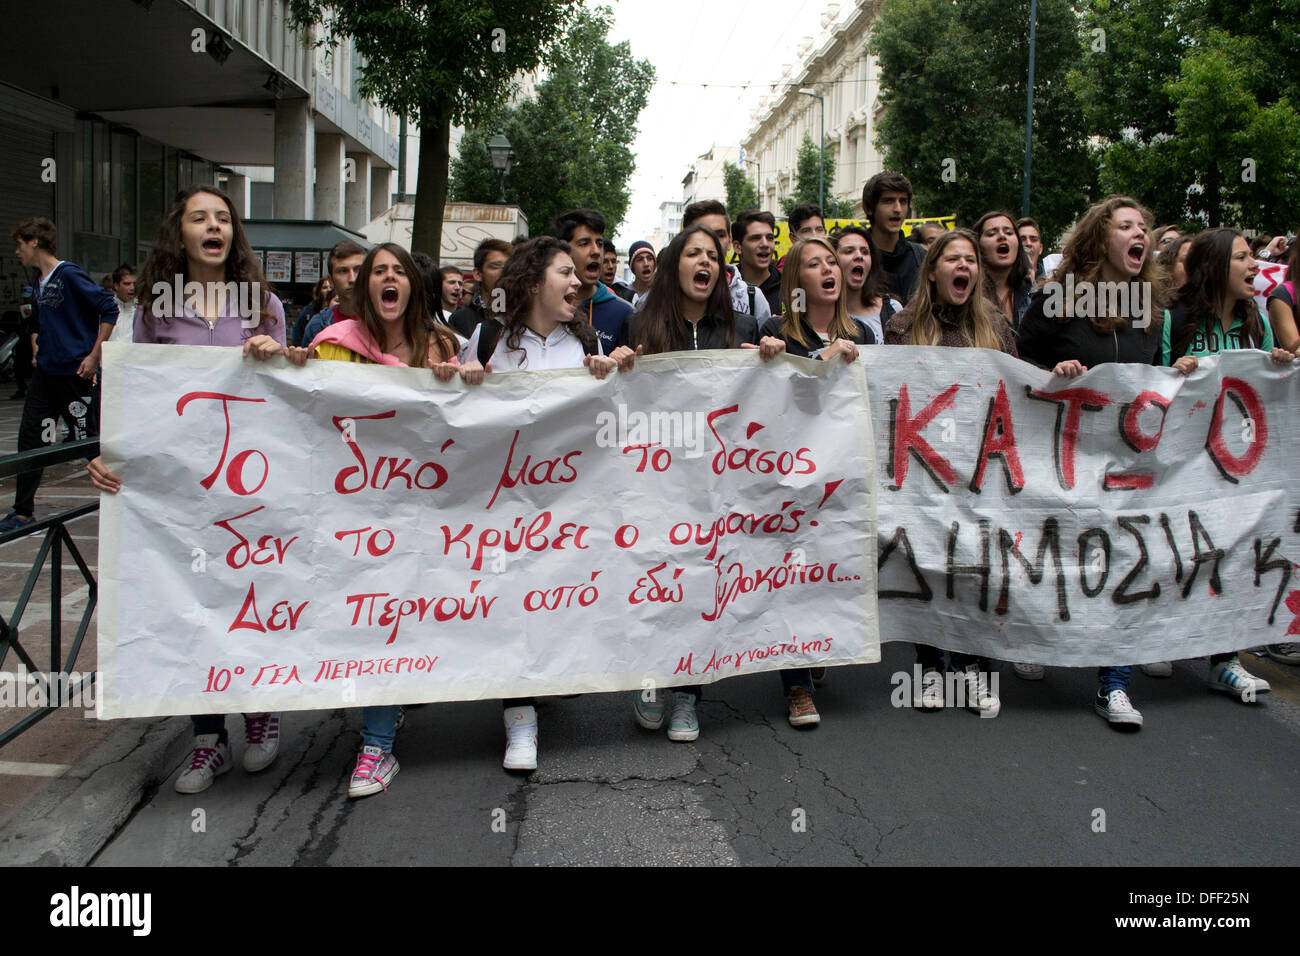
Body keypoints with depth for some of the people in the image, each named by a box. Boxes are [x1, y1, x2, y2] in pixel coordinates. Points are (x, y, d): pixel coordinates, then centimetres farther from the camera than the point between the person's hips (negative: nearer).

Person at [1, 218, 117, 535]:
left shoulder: (69, 275, -13)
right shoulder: (39, 281, 12)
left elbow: (109, 310, -17)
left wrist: (93, 356, -17)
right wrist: (40, 350, 17)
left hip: (76, 374, -8)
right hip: (45, 372, 8)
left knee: (89, 440, 1)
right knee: (30, 437, 4)